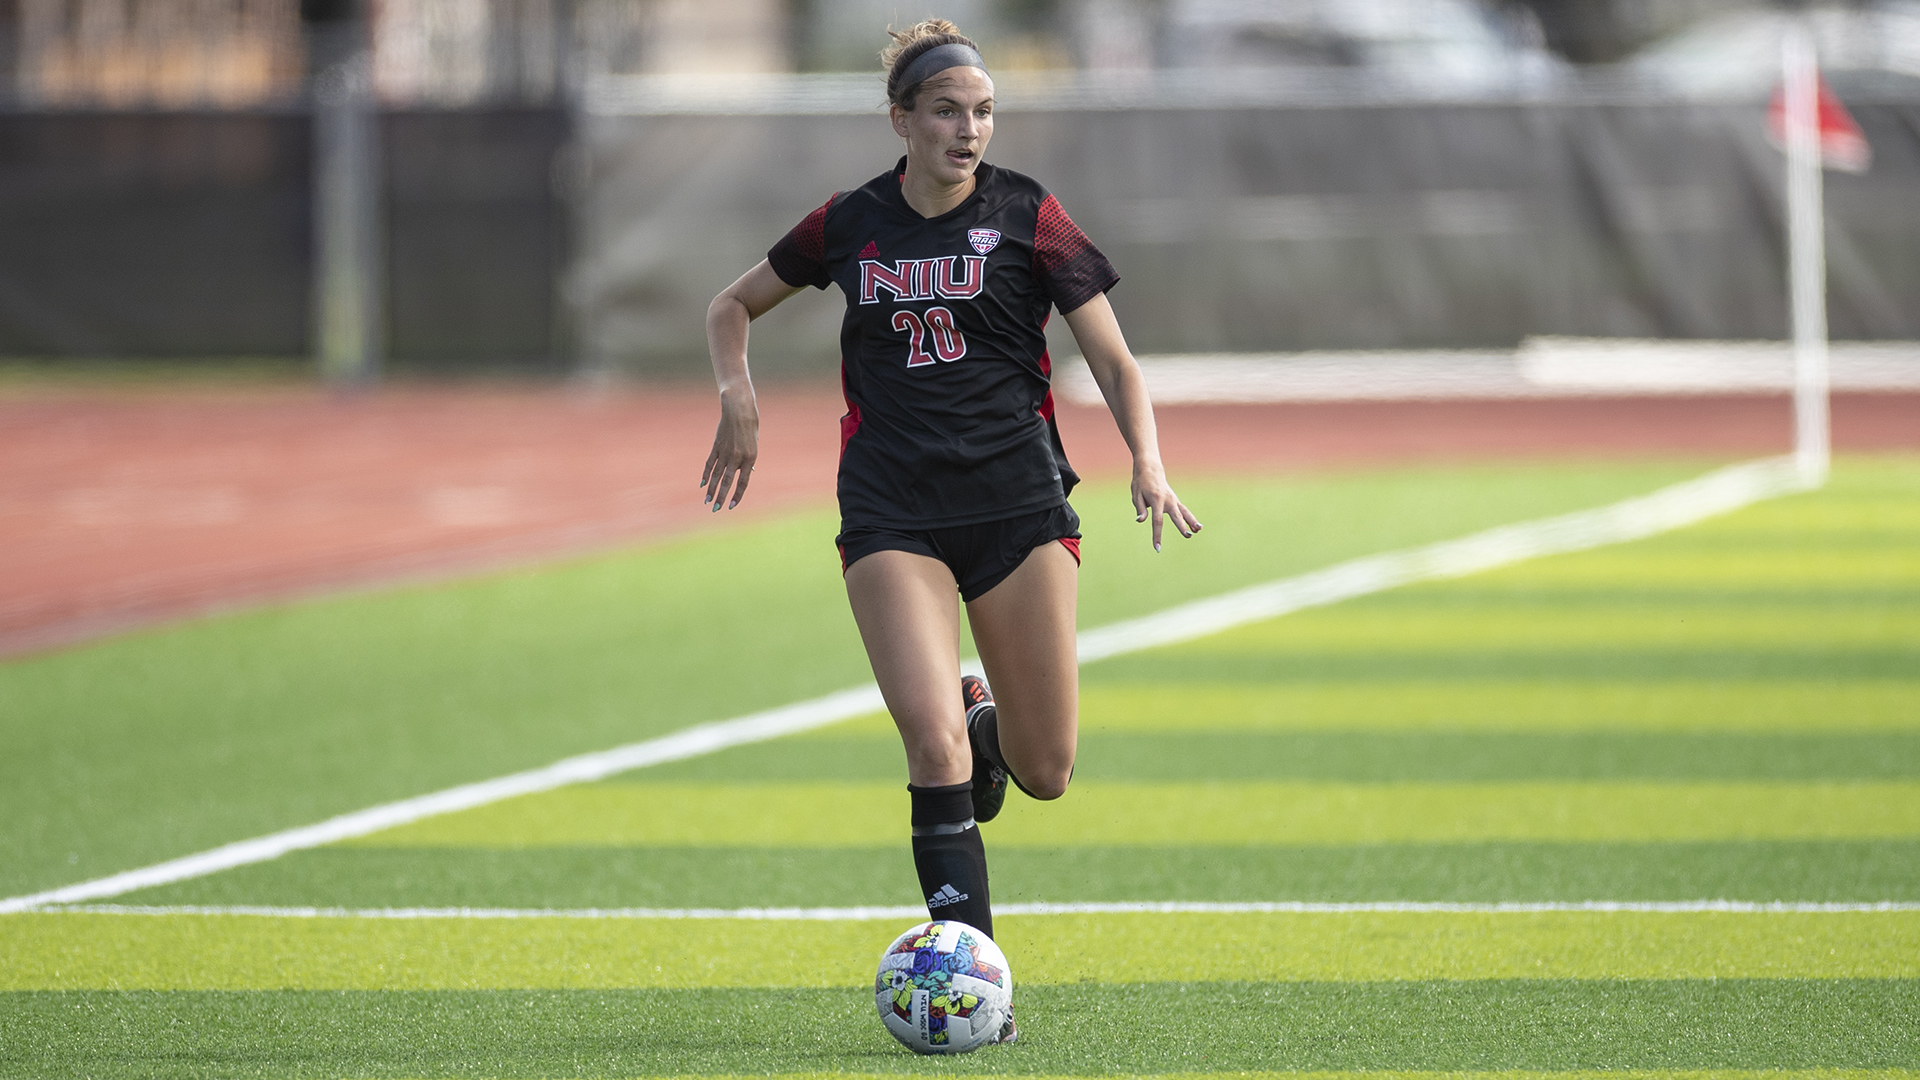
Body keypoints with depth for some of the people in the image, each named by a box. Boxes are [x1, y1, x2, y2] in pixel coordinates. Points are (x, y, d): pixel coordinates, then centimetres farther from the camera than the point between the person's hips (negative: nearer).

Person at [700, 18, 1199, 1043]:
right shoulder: (851, 225, 6)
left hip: (1019, 503, 0)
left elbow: (1114, 360, 1)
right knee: (932, 740, -18)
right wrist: (736, 395, 2)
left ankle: (987, 726, 39)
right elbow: (733, 305, 21)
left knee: (1045, 771, 2)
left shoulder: (1026, 216, 0)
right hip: (891, 514, 0)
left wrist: (1148, 465, -16)